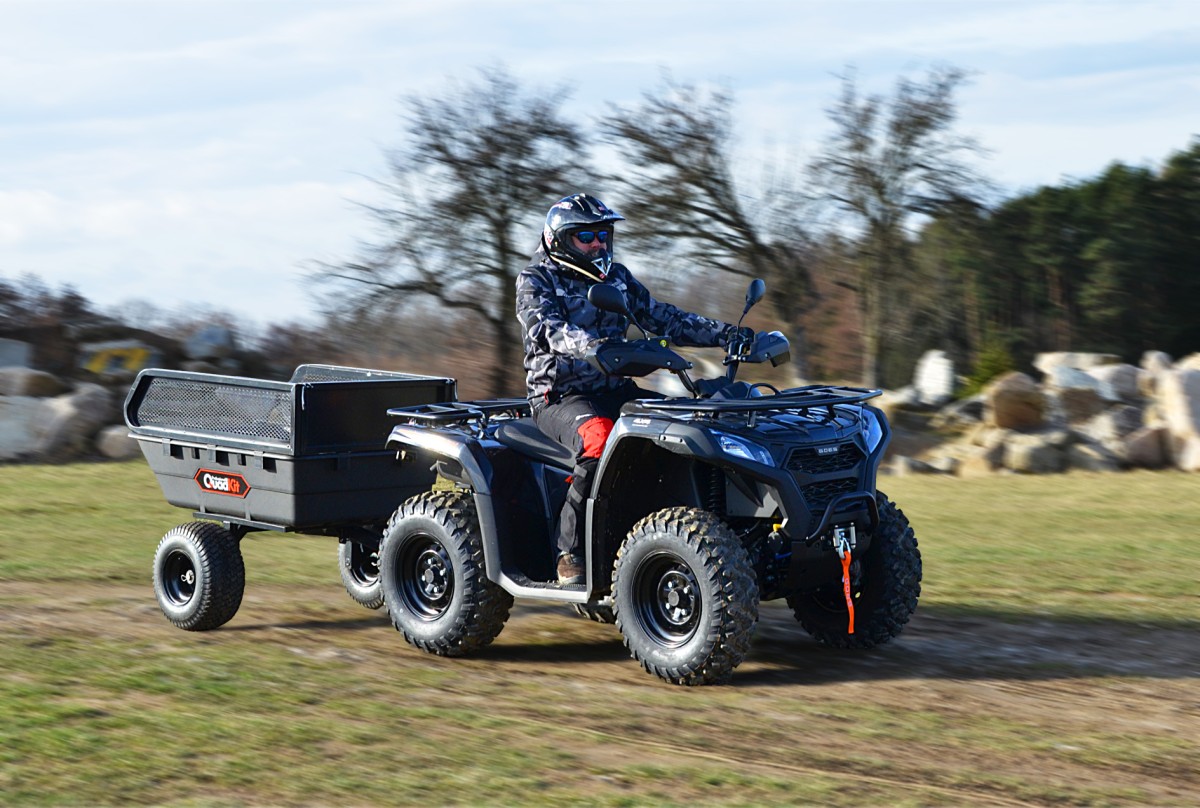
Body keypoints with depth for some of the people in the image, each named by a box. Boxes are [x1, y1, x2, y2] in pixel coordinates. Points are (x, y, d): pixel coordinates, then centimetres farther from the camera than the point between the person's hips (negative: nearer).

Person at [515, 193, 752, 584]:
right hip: (559, 396, -6)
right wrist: (596, 347, -43)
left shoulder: (616, 277, 16)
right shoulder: (536, 281, -4)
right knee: (599, 439, -39)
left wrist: (723, 333, 3)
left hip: (615, 390, 6)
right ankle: (571, 551, -29)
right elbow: (550, 330, -23)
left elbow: (661, 317, 16)